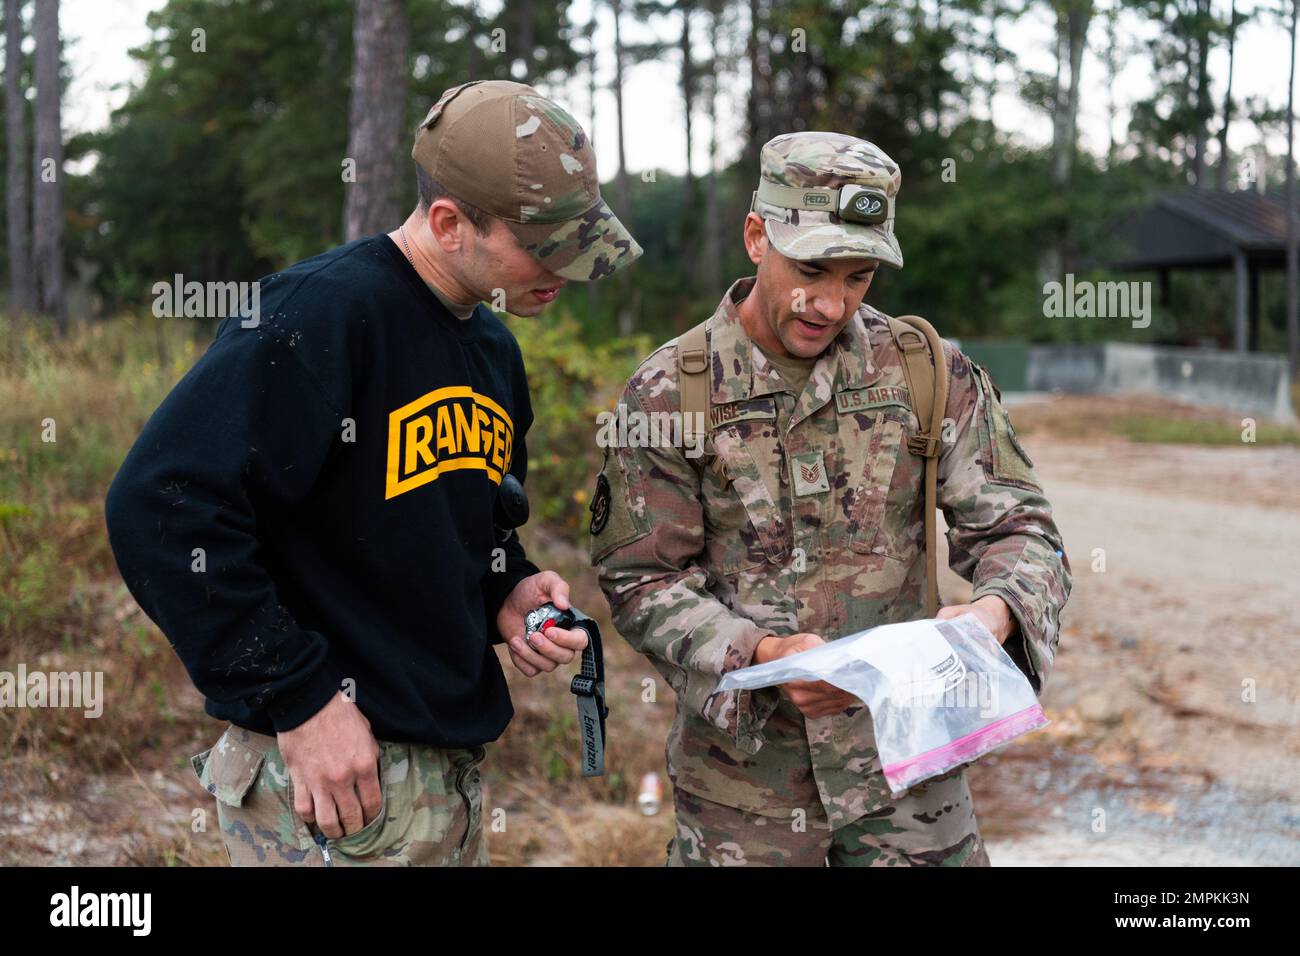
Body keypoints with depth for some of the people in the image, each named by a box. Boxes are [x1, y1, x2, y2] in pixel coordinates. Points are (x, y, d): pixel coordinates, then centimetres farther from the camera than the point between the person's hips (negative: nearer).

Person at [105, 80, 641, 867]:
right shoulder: (319, 314, -17)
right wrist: (299, 700, -21)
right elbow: (162, 507, -23)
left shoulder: (494, 349, 10)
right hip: (331, 779, -8)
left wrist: (508, 593, 2)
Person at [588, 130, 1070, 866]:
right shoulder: (668, 395, -5)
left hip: (904, 758, 1)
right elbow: (642, 580, -5)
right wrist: (761, 655, -21)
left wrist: (997, 612, -23)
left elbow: (1015, 525, 0)